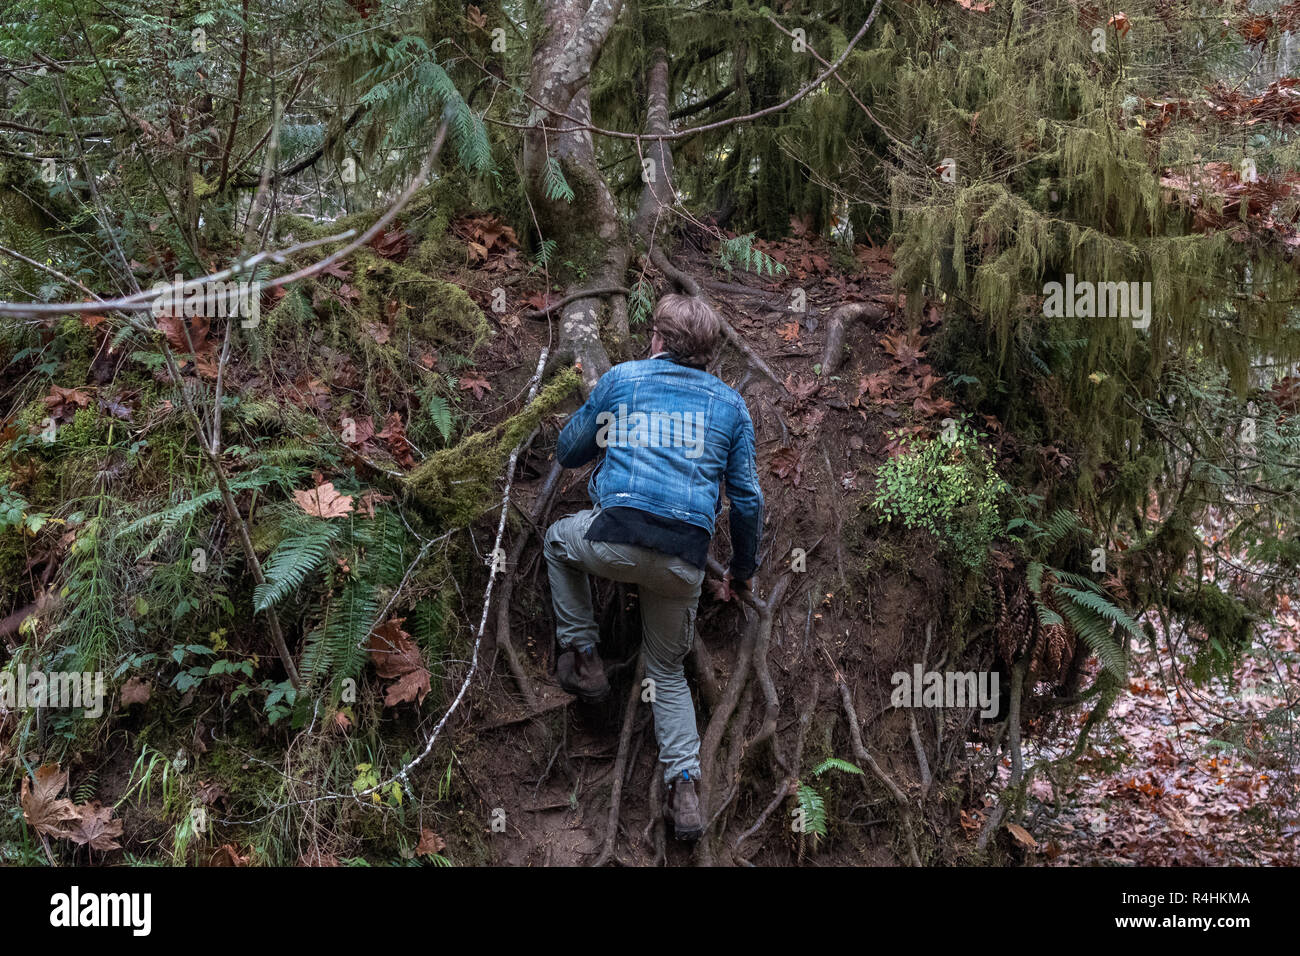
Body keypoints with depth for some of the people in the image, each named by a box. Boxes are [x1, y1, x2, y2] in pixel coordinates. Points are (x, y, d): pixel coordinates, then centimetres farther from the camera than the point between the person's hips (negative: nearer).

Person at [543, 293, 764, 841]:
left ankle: (582, 659, 24)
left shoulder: (621, 378, 13)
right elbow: (747, 497, 15)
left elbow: (568, 452, 23)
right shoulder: (730, 404, 16)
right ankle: (683, 786, 5)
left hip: (615, 539, -2)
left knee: (559, 540, 33)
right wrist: (744, 568, 28)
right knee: (667, 670, 22)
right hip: (684, 562, 3)